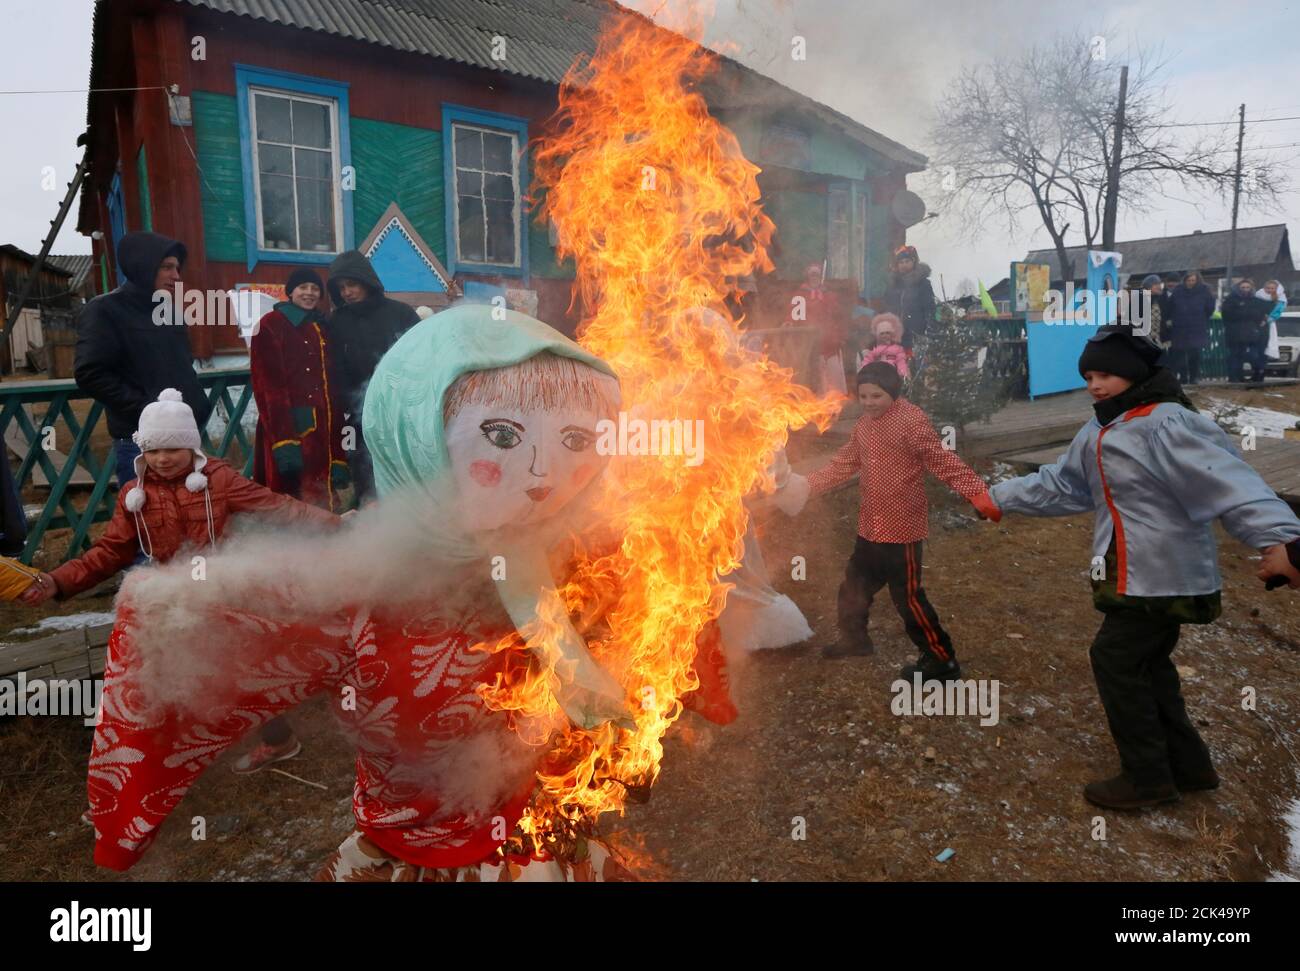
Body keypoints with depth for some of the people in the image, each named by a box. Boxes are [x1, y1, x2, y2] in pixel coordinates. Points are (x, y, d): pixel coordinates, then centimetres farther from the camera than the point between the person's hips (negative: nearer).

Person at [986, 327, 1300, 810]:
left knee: (1115, 660, -2)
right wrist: (1000, 497, 24)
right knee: (1146, 665, 17)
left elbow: (1226, 480, -33)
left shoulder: (1165, 425, -21)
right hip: (1140, 575, 9)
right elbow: (1058, 485, 22)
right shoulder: (1098, 433, 10)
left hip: (1159, 576, -9)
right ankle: (1187, 765, 31)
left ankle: (1147, 778, 12)